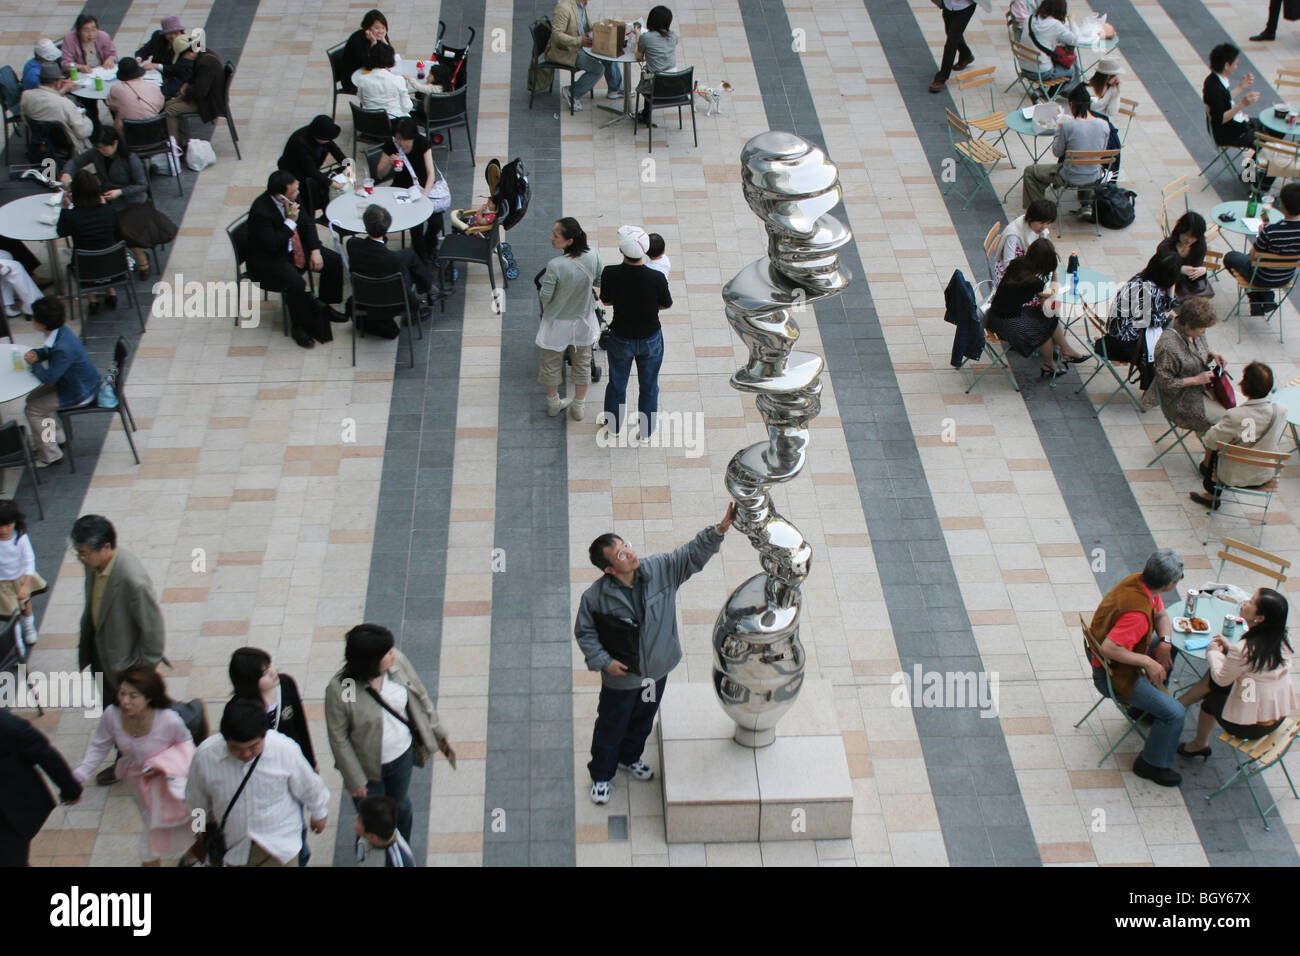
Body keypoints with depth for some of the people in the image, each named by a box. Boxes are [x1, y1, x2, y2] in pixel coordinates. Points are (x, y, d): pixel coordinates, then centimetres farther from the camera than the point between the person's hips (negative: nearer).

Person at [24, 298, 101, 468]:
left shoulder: (63, 349, -35)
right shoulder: (61, 331, -5)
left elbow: (49, 378, -29)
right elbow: (47, 352, 14)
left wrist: (34, 364, -13)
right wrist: (35, 354, -7)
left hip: (80, 394, -10)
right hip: (81, 383, 10)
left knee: (32, 410, -5)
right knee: (34, 397, 22)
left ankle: (51, 456, 7)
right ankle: (56, 438, 35)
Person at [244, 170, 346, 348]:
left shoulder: (291, 199, -6)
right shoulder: (260, 211, -29)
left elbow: (307, 224, 6)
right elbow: (272, 244, -29)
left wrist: (315, 250, -6)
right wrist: (290, 221, -27)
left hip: (294, 249, 8)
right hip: (268, 260, -8)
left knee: (334, 260, -1)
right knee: (296, 283, -33)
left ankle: (324, 306, 16)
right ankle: (299, 326, -9)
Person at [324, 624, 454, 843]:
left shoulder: (398, 661, -20)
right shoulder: (339, 689, -31)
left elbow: (420, 698, -2)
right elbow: (338, 738, -19)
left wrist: (438, 733, 8)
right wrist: (355, 780, -13)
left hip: (403, 755, 4)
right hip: (367, 767, -4)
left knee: (400, 805, 29)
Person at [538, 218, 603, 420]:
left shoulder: (555, 266, -33)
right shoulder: (592, 256, -20)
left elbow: (545, 297, -22)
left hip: (558, 321, -3)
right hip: (583, 319, 3)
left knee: (552, 363, 24)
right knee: (583, 362, 25)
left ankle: (553, 404, 44)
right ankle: (578, 407, 41)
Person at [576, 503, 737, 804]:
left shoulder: (661, 569, -19)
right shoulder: (595, 597, -25)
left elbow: (694, 554, -19)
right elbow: (584, 632, -10)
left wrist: (719, 530, -33)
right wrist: (603, 661, -18)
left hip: (657, 669, 4)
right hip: (621, 676, -4)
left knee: (643, 721, 28)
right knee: (611, 727, 17)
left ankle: (629, 757, 57)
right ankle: (601, 775, 43)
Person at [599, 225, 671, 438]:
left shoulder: (610, 274, -25)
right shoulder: (656, 279, -29)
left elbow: (606, 301, -7)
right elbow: (667, 305, -10)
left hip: (621, 338, 1)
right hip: (650, 338, -1)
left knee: (617, 382, 25)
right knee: (649, 385, 22)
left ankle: (613, 423, 46)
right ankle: (647, 429, 40)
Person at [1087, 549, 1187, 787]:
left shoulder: (1139, 582, -8)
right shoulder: (1137, 612, -37)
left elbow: (1162, 615, 9)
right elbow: (1108, 648, -40)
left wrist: (1164, 642, -9)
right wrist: (1148, 662, -31)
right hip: (1114, 676, -9)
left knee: (1170, 649, 28)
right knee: (1175, 713, -13)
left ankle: (1143, 705, 38)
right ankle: (1152, 764, 8)